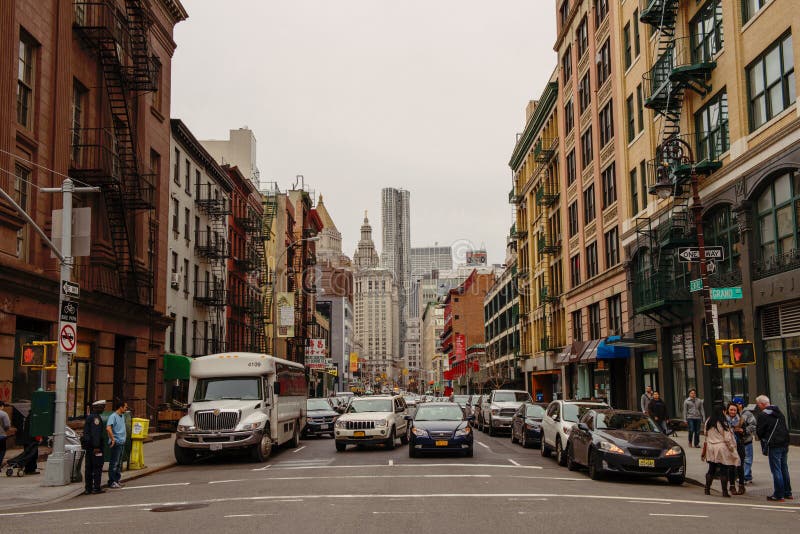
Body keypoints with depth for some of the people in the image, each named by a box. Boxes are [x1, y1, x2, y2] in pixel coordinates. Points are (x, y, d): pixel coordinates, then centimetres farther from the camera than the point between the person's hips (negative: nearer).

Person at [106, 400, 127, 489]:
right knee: (114, 463, -5)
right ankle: (112, 482, 0)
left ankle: (117, 480, 22)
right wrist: (113, 439, -23)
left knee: (119, 463, 14)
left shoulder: (122, 417, 15)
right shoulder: (113, 416, -13)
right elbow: (108, 428, -26)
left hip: (122, 443, 9)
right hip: (116, 443, -9)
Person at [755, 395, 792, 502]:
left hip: (774, 446, -8)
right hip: (784, 444, 8)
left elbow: (759, 432, -7)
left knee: (776, 470, -3)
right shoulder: (779, 413, 14)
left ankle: (779, 495, -1)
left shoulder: (762, 415, -11)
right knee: (784, 469, 15)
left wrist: (763, 440, 12)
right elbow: (785, 428, 18)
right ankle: (787, 493, 22)